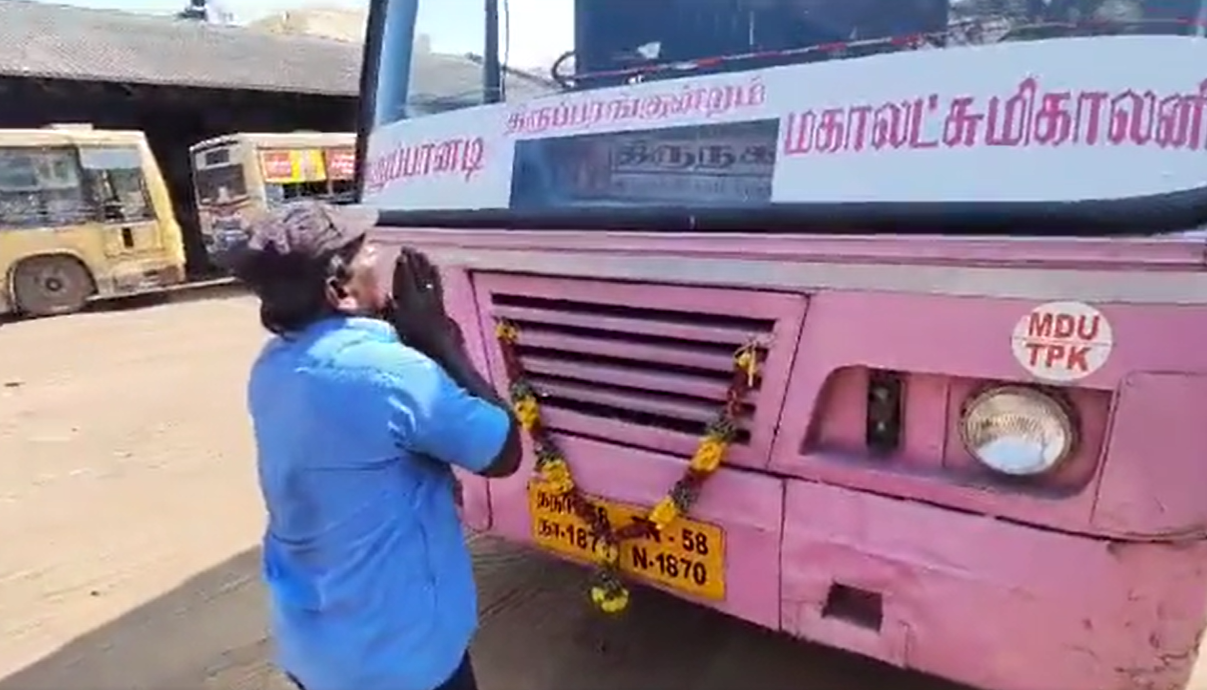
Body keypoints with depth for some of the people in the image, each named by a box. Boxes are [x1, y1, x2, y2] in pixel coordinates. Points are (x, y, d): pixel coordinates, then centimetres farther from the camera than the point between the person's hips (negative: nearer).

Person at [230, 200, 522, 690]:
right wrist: (439, 338, -13)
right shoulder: (387, 371, -28)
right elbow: (504, 453, -16)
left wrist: (407, 333, -2)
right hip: (395, 650, -7)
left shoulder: (272, 367, -4)